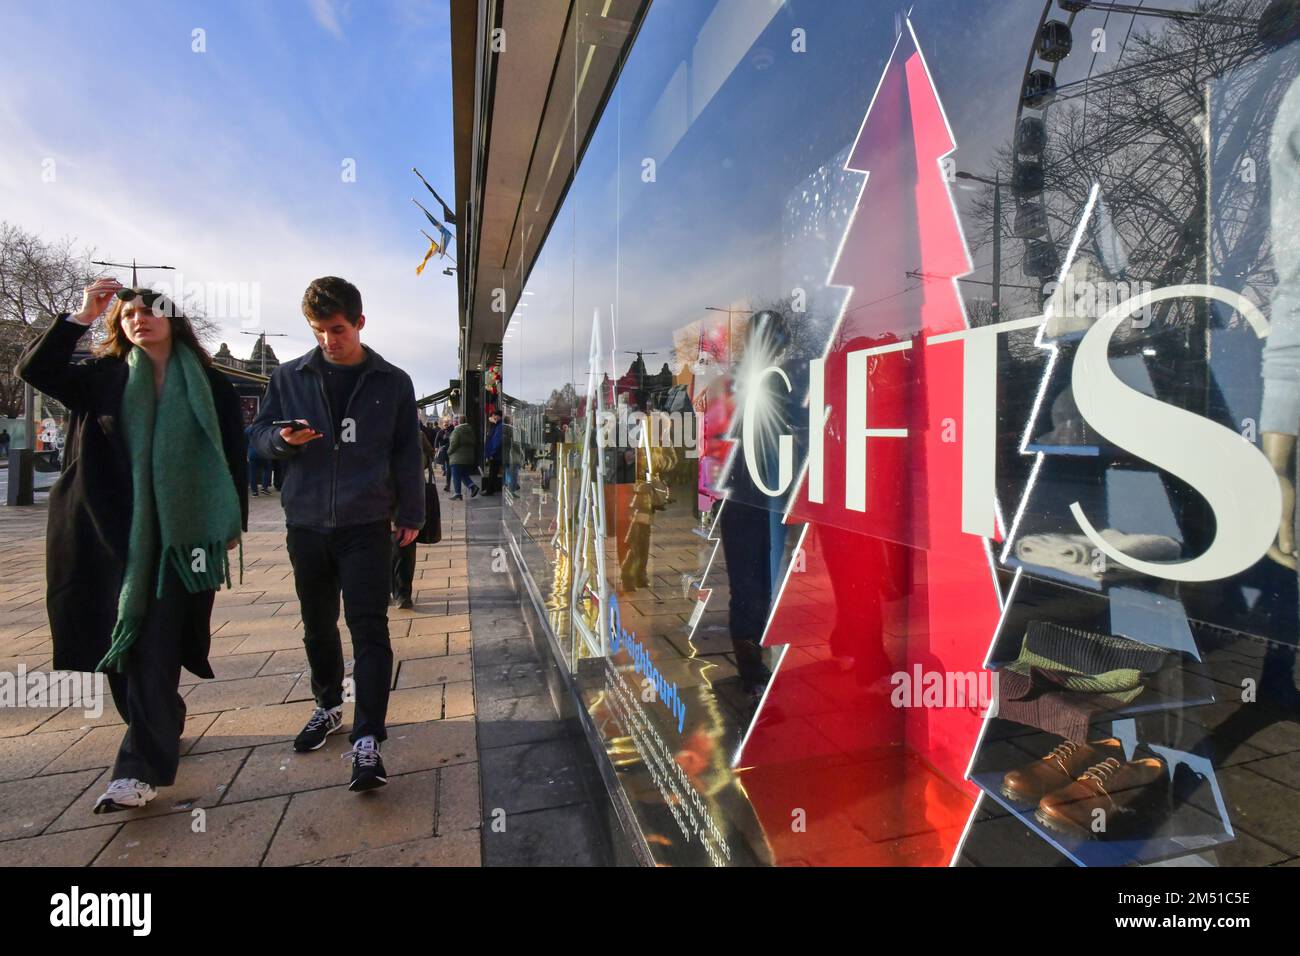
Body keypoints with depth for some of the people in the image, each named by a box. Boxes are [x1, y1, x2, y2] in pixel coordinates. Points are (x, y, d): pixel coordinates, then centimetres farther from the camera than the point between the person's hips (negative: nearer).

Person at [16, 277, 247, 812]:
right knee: (118, 644, 11)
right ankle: (161, 729, 31)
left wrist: (231, 526, 1)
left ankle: (143, 767, 2)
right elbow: (34, 369, -6)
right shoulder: (102, 379, 9)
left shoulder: (210, 386, 3)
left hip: (179, 537, -3)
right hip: (113, 535, 3)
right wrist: (81, 316, -11)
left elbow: (232, 458, 3)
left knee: (153, 648, -4)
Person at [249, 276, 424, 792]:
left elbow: (407, 454, 4)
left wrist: (410, 514, 1)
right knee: (317, 624, 16)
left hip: (366, 526, -3)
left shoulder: (392, 382, 2)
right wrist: (282, 437, -11)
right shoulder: (289, 377, 6)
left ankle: (367, 738, 1)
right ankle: (328, 705, 37)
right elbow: (259, 433, 13)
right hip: (305, 523, 3)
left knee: (369, 628, -5)